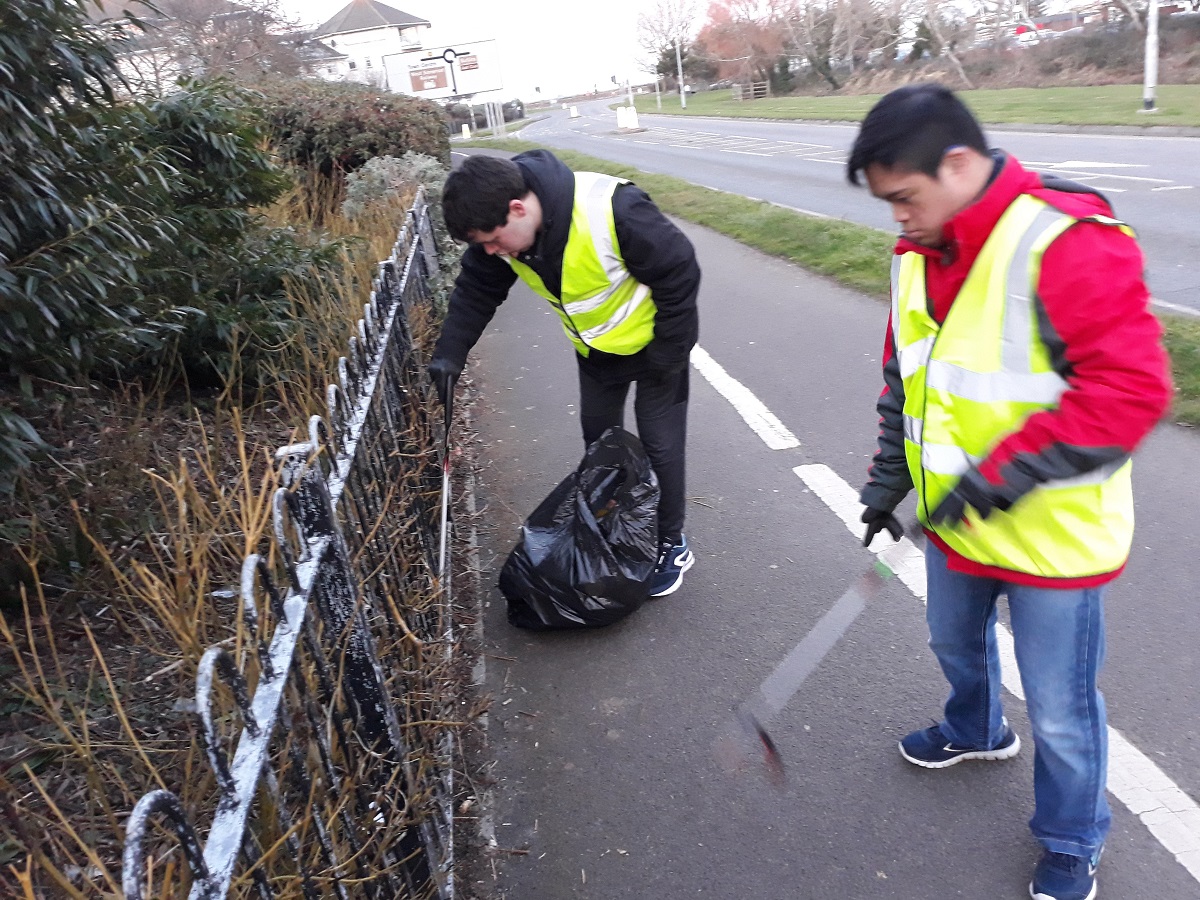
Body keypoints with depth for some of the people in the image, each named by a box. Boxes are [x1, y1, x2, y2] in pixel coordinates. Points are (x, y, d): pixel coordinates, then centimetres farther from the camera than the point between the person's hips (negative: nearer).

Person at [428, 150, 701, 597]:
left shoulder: (612, 209, -39)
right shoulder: (499, 227, -19)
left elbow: (680, 273, -28)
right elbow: (477, 289, -4)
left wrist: (666, 356, -20)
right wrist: (450, 352, -15)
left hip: (654, 341, -6)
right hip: (594, 349, 6)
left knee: (659, 444, 2)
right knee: (599, 439, 17)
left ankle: (671, 545, 22)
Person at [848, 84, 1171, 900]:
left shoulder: (1068, 242, -26)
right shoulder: (920, 253, 0)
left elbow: (1132, 390, -29)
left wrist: (999, 476, -28)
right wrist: (891, 478, 8)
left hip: (1052, 537, -7)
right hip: (955, 521, 8)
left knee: (1060, 709, 11)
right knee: (956, 640, 29)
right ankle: (978, 731, 61)